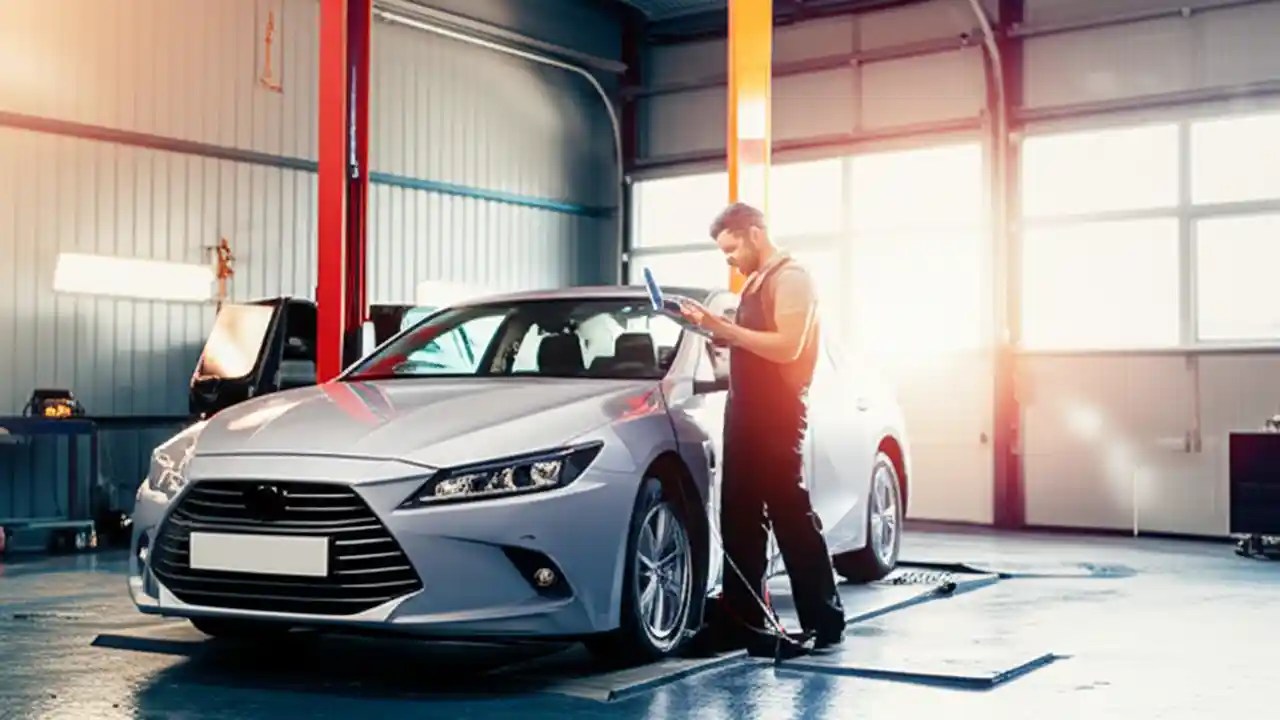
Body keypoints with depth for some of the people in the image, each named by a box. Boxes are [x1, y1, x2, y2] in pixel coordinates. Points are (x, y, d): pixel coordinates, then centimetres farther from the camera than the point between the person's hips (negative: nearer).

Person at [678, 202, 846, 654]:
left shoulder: (791, 278, -10)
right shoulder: (756, 282, 19)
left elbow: (787, 347, -20)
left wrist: (724, 327, -21)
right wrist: (713, 328, 4)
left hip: (776, 416, -10)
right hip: (745, 413, 10)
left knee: (792, 518, -6)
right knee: (739, 519, 9)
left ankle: (823, 622, 1)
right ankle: (742, 621, 15)